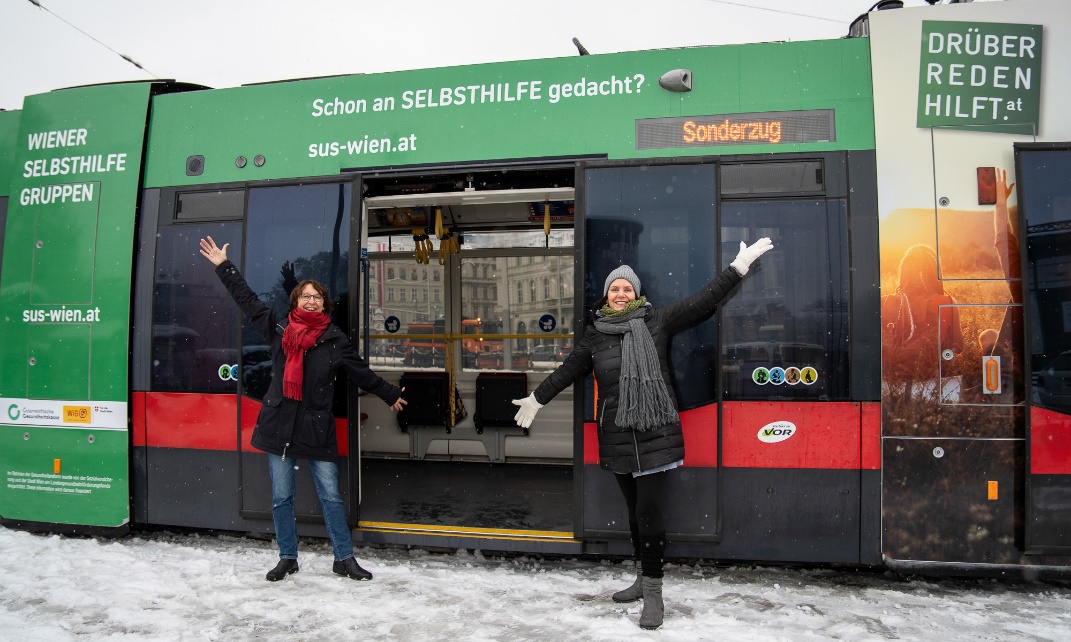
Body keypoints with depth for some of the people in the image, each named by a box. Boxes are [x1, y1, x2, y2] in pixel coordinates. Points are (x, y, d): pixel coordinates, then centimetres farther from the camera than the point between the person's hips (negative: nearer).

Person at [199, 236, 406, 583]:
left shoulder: (334, 339, 1)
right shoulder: (278, 328, 3)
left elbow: (362, 372, 11)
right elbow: (248, 300, 12)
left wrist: (390, 395, 19)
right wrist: (223, 266, 16)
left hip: (317, 428, -1)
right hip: (279, 425, 2)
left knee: (331, 496, 2)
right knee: (281, 498, 10)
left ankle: (344, 558, 15)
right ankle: (287, 558, 26)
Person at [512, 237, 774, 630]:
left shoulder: (657, 321, 3)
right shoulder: (594, 335, 9)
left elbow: (703, 301, 4)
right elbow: (568, 371, 19)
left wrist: (740, 265, 2)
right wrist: (537, 399, 27)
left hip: (655, 433, -3)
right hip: (617, 436, 3)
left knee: (648, 509, -6)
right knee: (634, 509, 11)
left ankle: (652, 592, 6)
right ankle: (644, 579, 26)